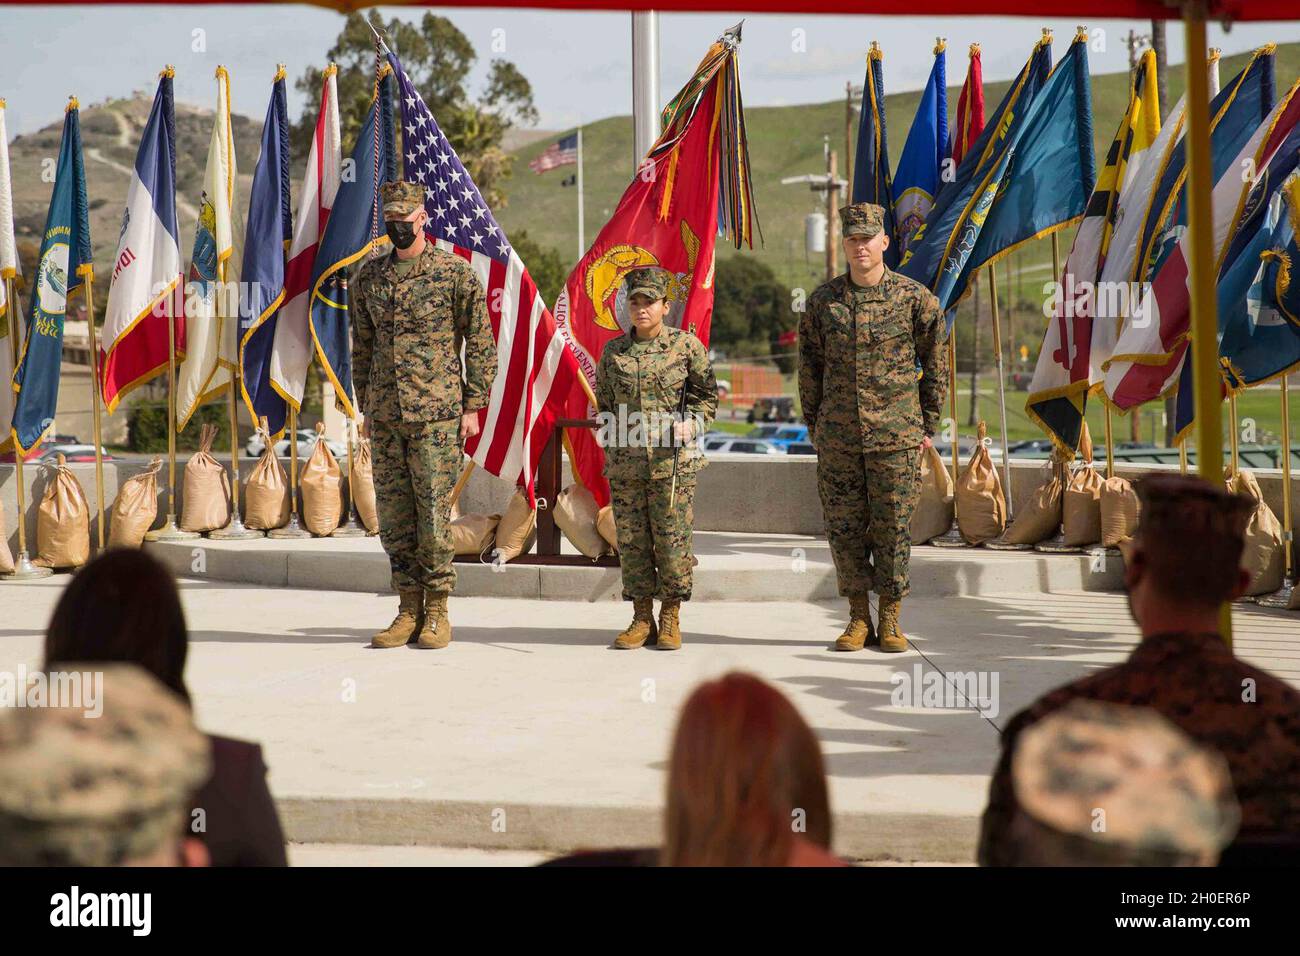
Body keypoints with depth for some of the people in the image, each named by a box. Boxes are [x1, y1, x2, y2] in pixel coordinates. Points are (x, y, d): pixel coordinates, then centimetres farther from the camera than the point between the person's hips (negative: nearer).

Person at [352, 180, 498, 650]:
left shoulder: (456, 273, -3)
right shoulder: (369, 277, 11)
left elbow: (481, 343, -1)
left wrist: (472, 406, -5)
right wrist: (366, 407, 15)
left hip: (436, 416, -5)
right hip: (385, 417, 5)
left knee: (434, 514, -4)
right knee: (393, 518, 6)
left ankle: (437, 612, 6)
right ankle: (408, 611, 14)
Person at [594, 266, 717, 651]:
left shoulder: (687, 346, 0)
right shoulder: (613, 352, 7)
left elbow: (707, 395, 7)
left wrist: (691, 423, -12)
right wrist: (610, 451, 12)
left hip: (673, 462, -3)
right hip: (625, 461, 3)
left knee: (673, 540, -1)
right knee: (631, 540, 5)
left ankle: (671, 619, 11)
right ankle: (642, 619, 14)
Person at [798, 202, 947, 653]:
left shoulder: (914, 297, -1)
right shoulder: (822, 301, 5)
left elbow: (935, 363, 6)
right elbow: (810, 366, 14)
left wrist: (928, 424, 5)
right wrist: (813, 423, 11)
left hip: (896, 435, -2)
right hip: (837, 438, 2)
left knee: (893, 529, 1)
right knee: (844, 529, 4)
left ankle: (890, 620, 11)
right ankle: (858, 619, 14)